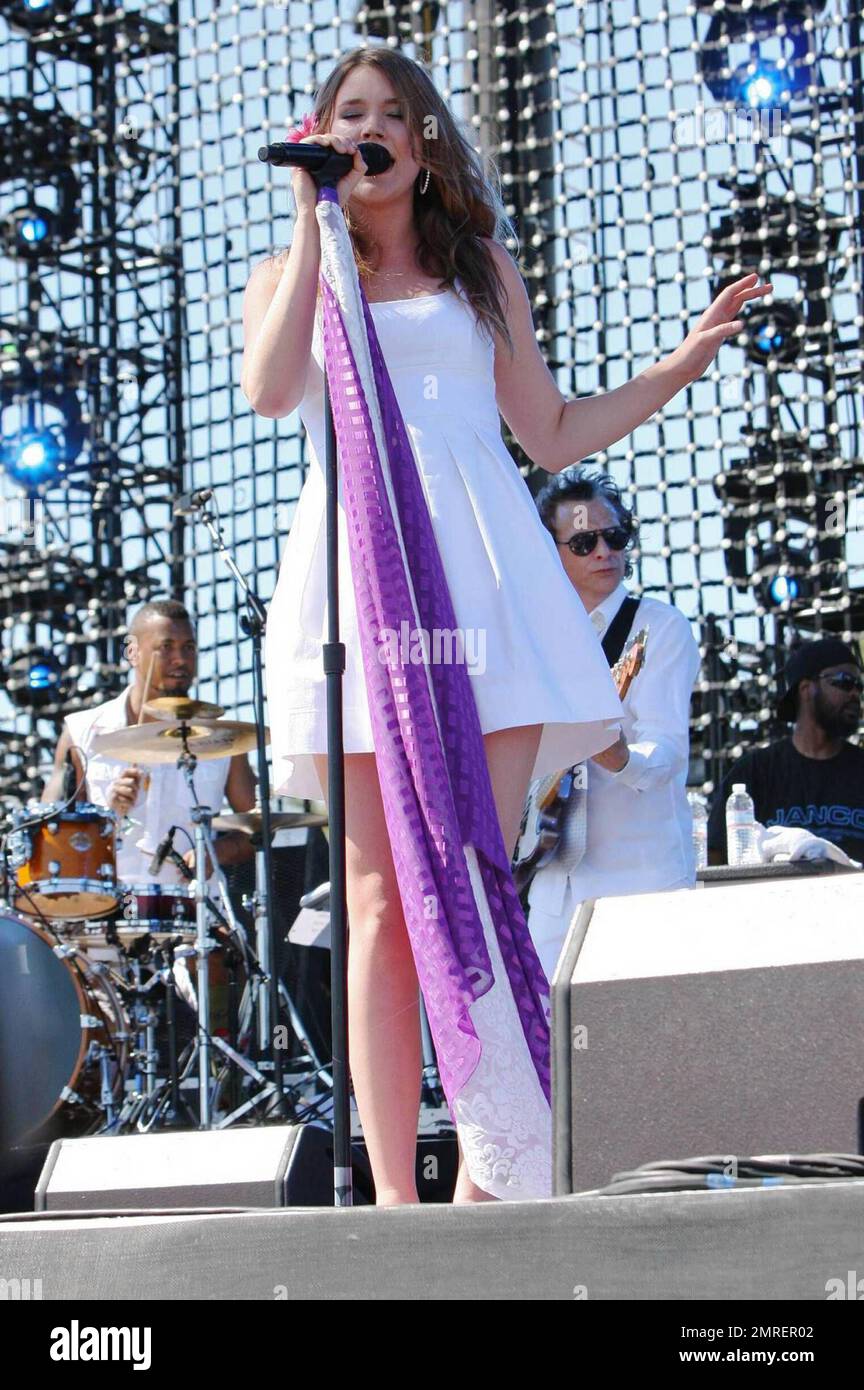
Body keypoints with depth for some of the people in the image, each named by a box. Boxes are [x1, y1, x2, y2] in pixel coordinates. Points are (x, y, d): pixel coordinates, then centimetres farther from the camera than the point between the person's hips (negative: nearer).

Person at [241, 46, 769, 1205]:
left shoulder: (482, 269, 22)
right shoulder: (288, 276, 18)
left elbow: (557, 436, 21)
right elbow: (270, 391, -4)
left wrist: (691, 356, 16)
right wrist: (315, 223, 0)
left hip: (481, 580, 1)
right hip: (355, 575, -1)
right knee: (381, 904, -7)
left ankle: (483, 1183, -15)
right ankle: (393, 1196, -9)